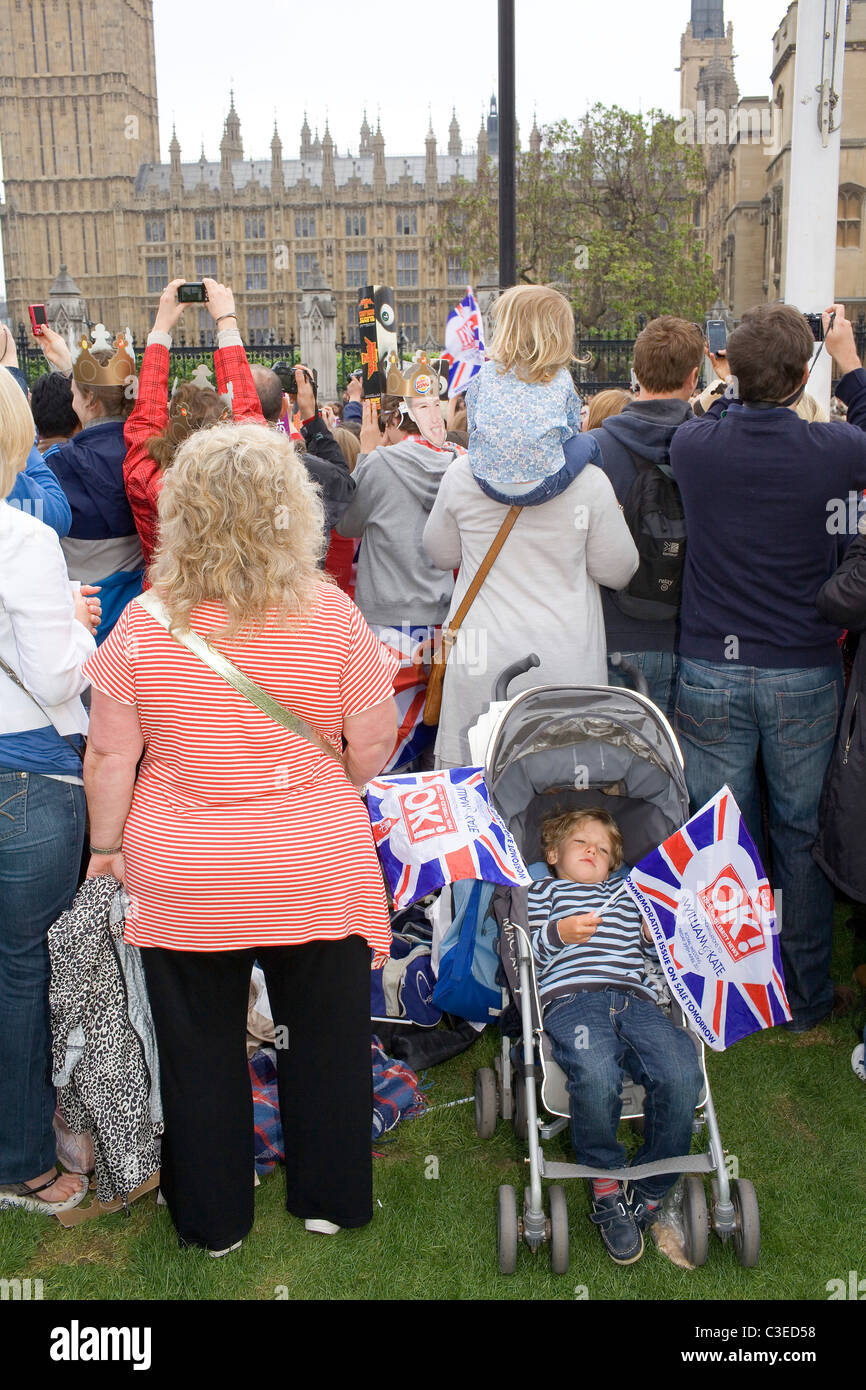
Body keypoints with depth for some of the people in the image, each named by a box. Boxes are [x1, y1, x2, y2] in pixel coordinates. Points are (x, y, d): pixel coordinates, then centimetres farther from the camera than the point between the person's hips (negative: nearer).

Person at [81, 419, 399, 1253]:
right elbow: (372, 746, -5)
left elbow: (109, 755, -5)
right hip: (318, 871, 0)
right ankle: (330, 1197, 35)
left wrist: (107, 844, 8)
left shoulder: (144, 625, -10)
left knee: (200, 1047, 17)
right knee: (324, 1035, 18)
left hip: (182, 880, 1)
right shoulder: (332, 617, -10)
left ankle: (211, 1218, 34)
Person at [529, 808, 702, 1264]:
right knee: (596, 1076, -36)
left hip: (634, 999, 4)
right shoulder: (545, 890, 29)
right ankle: (605, 1185, -9)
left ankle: (649, 1193, -8)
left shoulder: (628, 889, 39)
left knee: (681, 1075, -27)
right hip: (572, 998, -3)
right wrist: (558, 934, -3)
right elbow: (526, 952, 15)